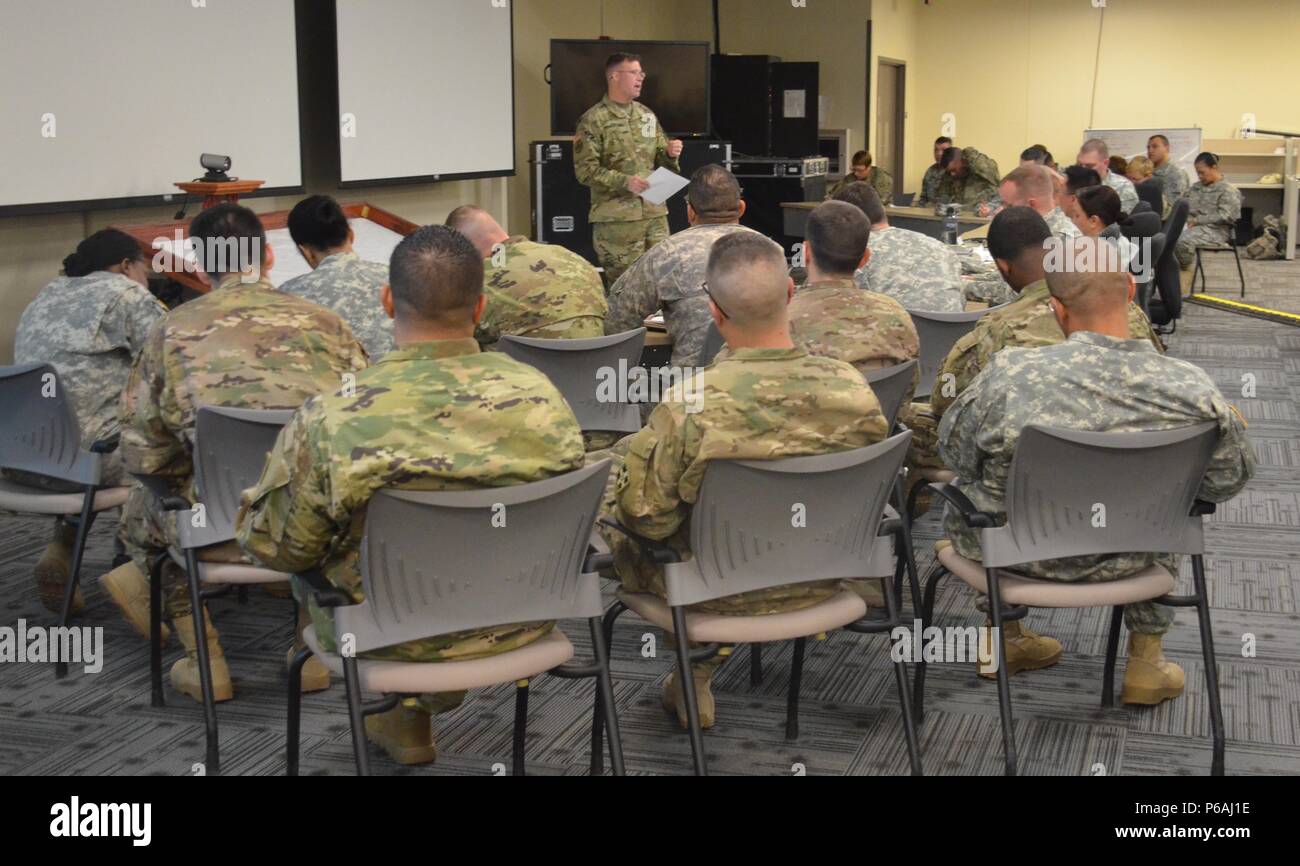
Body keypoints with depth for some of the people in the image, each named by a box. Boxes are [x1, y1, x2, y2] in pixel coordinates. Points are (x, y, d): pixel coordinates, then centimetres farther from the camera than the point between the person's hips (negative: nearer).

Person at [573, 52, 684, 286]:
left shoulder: (647, 115, 14)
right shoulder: (594, 119, -6)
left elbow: (661, 161, 20)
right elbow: (585, 170, -11)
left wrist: (670, 154, -4)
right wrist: (624, 181, -22)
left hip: (655, 213, 6)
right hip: (616, 219, -6)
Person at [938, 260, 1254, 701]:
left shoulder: (1011, 374, -28)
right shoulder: (1192, 388, -23)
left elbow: (955, 449, -10)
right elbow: (1232, 475, -6)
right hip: (1126, 560, 1)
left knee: (968, 491, 33)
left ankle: (1005, 636, 45)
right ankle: (1145, 657, 36)